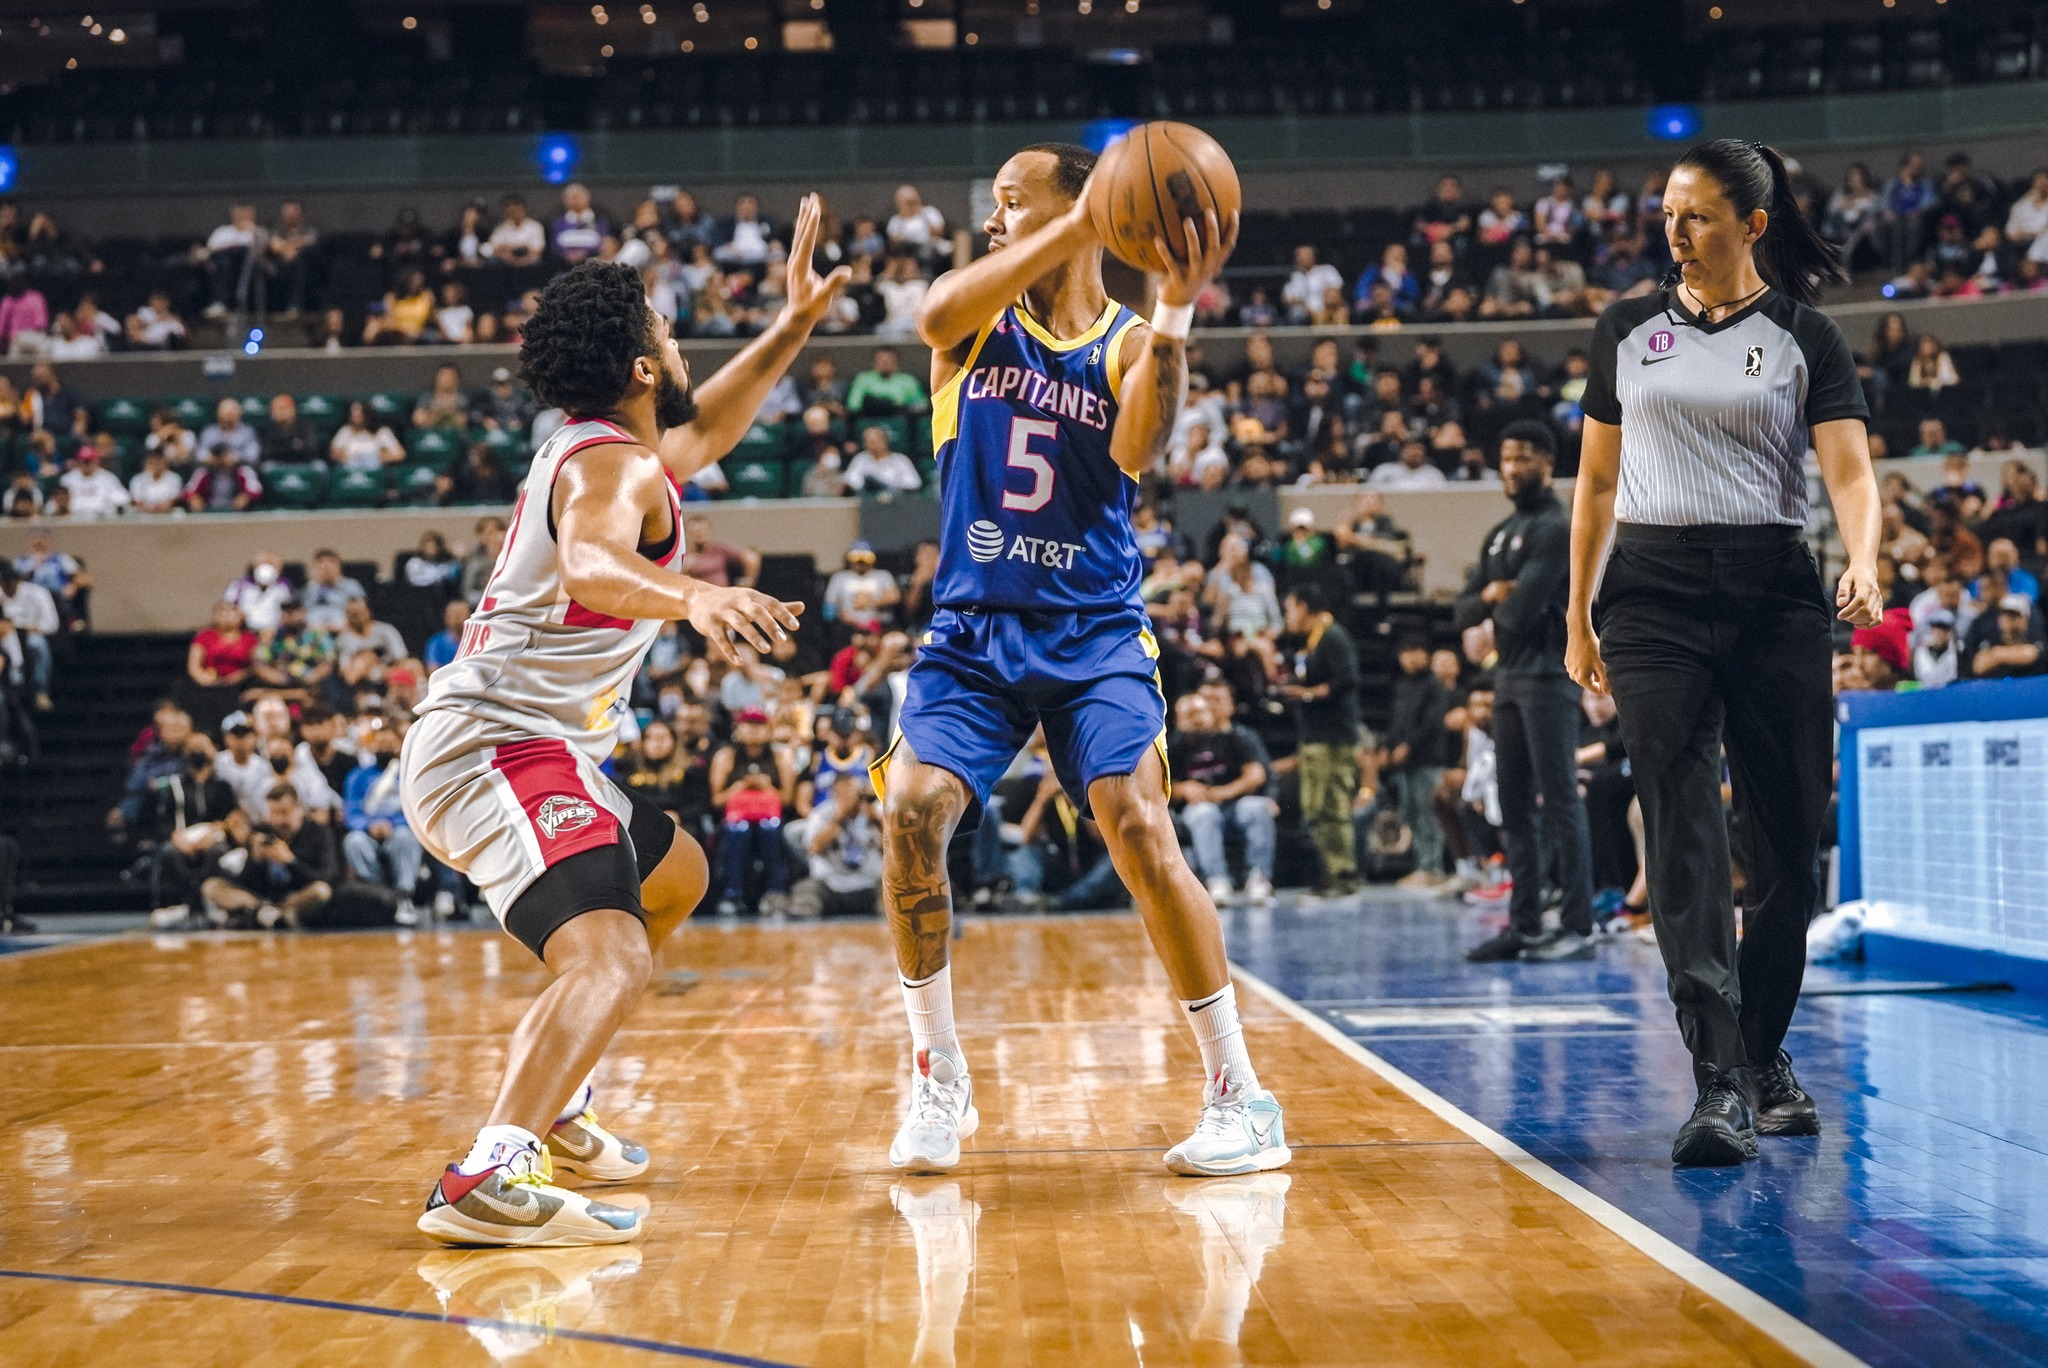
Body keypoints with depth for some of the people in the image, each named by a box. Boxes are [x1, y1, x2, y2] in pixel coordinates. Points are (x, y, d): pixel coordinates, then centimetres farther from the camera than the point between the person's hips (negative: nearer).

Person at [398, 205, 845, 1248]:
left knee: (672, 878, 32)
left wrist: (795, 324, 38)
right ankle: (489, 1181, -46)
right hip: (501, 747, -11)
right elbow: (592, 568, -35)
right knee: (611, 958, -30)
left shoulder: (599, 451, 19)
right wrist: (691, 596, -54)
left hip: (508, 746, 11)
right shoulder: (613, 467, -12)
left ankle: (549, 1105, 33)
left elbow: (703, 432, 40)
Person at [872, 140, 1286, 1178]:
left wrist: (1174, 307, -26)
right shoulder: (977, 320, 6)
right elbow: (937, 314, -20)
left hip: (1093, 631, -2)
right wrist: (1079, 227, -26)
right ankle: (939, 1082, -1)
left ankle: (1239, 1095, -8)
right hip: (972, 627, 2)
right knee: (912, 807, -19)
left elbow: (1138, 450, -17)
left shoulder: (1127, 341, 3)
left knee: (1138, 827, -18)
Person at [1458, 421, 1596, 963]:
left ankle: (1577, 927, -10)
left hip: (1548, 674, -9)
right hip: (1508, 678, 9)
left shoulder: (1555, 527, -8)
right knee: (1515, 804, 9)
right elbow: (1465, 612, 16)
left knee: (1559, 800, -10)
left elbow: (1525, 607, -19)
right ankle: (1524, 924, 14)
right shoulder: (1500, 535, 19)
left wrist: (1499, 614, 3)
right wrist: (1489, 596, -5)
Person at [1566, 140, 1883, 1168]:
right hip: (1653, 595, 1)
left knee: (1789, 840, 3)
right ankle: (1721, 1084, -17)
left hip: (1775, 597, 0)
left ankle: (1764, 1058, 22)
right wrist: (1577, 614, 13)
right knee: (1683, 835, -12)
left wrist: (1863, 565, -25)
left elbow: (1850, 473, -5)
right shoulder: (1627, 332, 11)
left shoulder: (1804, 339, 4)